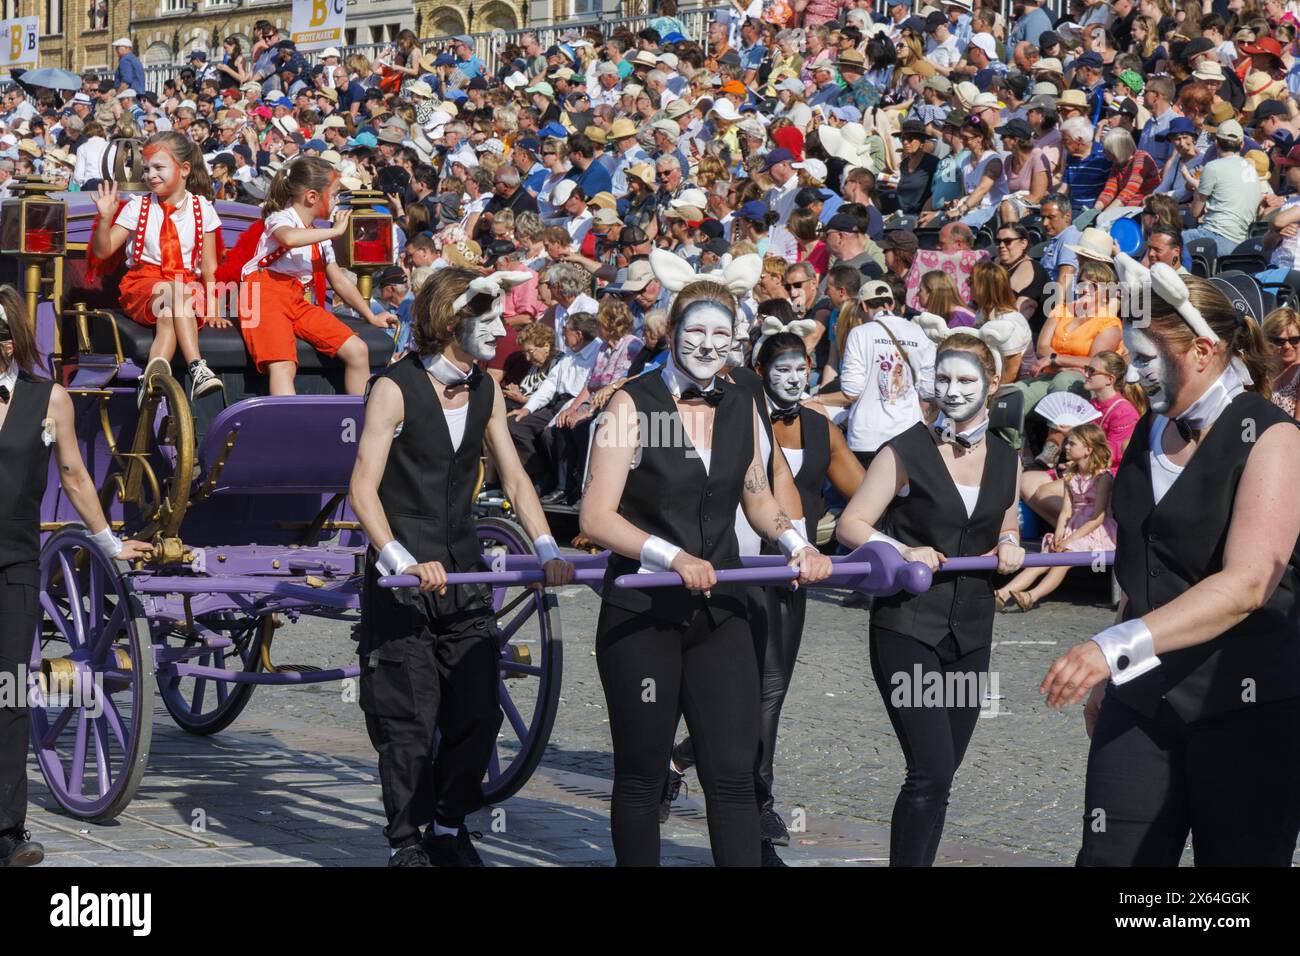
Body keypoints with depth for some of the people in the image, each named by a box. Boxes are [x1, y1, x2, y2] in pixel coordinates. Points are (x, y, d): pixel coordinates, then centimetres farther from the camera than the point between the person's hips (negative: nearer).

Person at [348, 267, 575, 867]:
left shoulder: (486, 391, 8)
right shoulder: (395, 389, -10)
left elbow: (514, 479, 12)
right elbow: (363, 489, -15)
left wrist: (547, 550, -2)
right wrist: (402, 562, -27)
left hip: (464, 575, 5)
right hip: (401, 581, -5)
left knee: (478, 712, 3)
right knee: (409, 717, -3)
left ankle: (448, 830, 20)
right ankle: (406, 842, 9)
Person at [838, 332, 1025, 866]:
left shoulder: (1005, 459, 8)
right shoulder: (906, 452, -6)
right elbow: (851, 526, -6)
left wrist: (1009, 546, 1)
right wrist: (904, 552, -23)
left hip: (970, 634, 5)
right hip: (908, 626, -5)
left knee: (939, 775, 10)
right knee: (931, 771, -16)